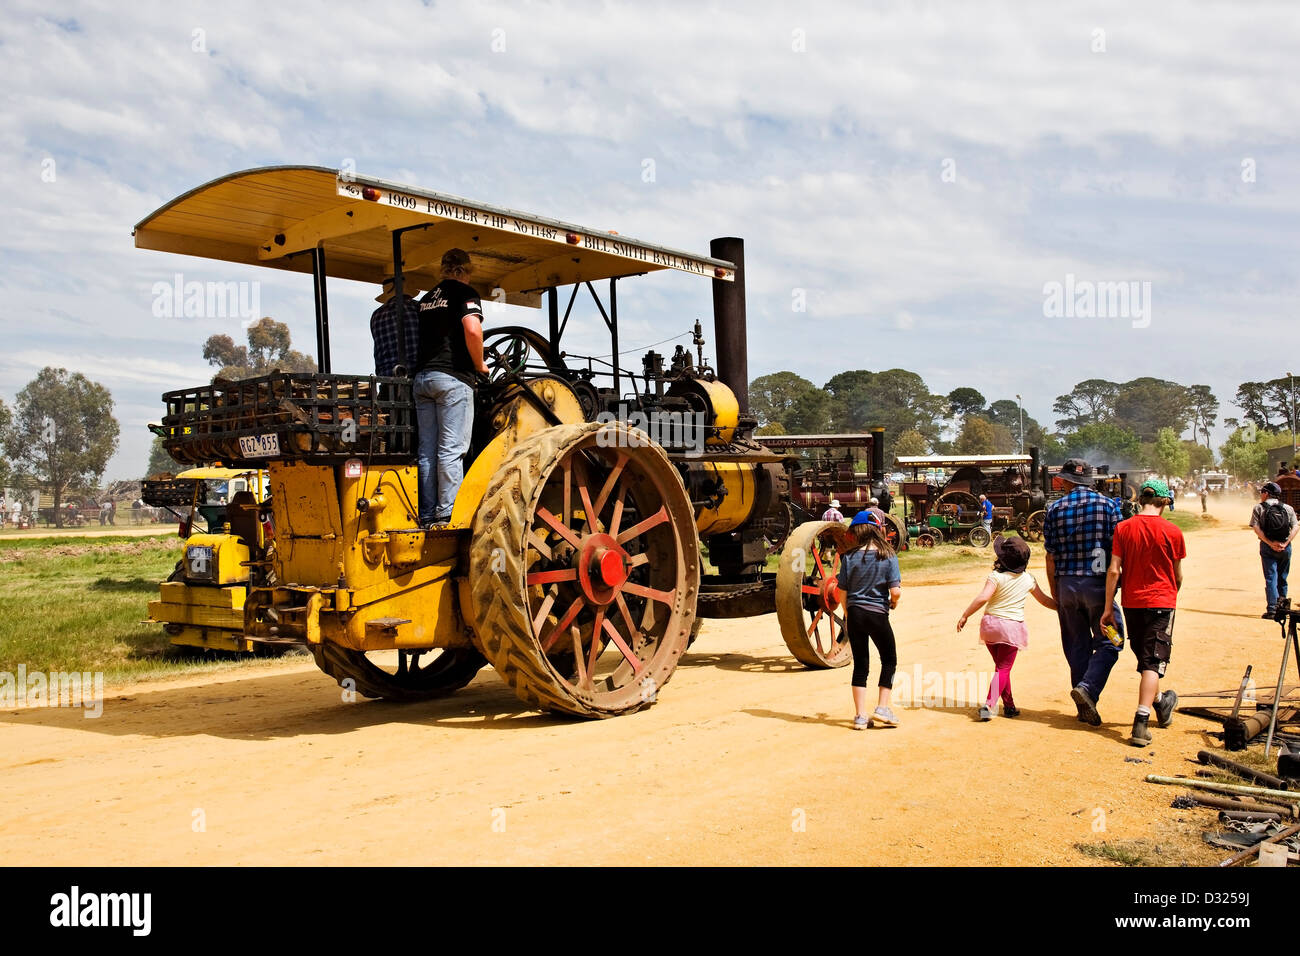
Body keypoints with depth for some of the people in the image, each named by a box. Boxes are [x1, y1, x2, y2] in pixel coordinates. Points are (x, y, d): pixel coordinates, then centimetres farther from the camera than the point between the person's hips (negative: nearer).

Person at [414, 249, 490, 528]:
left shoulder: (427, 298, 20)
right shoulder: (465, 293, -3)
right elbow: (472, 329, -18)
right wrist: (480, 366, -6)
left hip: (422, 377, 7)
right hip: (453, 377, -7)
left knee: (427, 450, 7)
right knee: (451, 450, -7)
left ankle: (427, 515, 8)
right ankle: (448, 514, -9)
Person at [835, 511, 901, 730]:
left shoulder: (849, 557, -3)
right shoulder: (888, 556, -6)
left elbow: (842, 592, -2)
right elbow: (895, 591, -13)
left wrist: (848, 617, 12)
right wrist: (893, 603, 9)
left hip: (855, 613, 2)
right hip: (878, 614, -2)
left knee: (860, 665, 9)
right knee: (889, 660, 17)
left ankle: (860, 716, 9)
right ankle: (882, 708, 9)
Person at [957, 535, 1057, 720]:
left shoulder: (997, 577, -10)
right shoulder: (1028, 579, 3)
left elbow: (982, 598, -21)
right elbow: (1044, 600, 16)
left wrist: (964, 615, -13)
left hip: (991, 625, 0)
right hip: (1012, 626, 0)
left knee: (1001, 666, 17)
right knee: (1004, 669, 2)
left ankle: (1009, 705, 23)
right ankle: (989, 704, -16)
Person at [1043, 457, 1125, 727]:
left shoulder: (1055, 508, 4)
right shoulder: (1108, 504, -2)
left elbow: (1050, 556, 5)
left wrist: (1055, 594, 13)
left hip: (1066, 584, 3)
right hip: (1097, 583, -3)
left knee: (1077, 646, 10)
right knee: (1108, 641, 4)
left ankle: (1085, 709, 13)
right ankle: (1088, 688, -18)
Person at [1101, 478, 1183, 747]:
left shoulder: (1123, 528, -3)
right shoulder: (1172, 531, -7)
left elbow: (1113, 570, -5)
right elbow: (1178, 576, 3)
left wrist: (1108, 608, 0)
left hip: (1132, 602, 3)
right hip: (1161, 602, -3)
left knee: (1144, 658, 19)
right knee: (1153, 662, -5)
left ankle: (1160, 704, 41)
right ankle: (1141, 723, -16)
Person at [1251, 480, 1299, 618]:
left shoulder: (1259, 508, -1)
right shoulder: (1288, 508, 7)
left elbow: (1256, 528, -12)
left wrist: (1270, 543, -14)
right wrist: (1285, 543, -9)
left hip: (1267, 546, -3)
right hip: (1285, 547, 3)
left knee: (1270, 577, -2)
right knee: (1282, 577, 15)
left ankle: (1272, 609, -11)